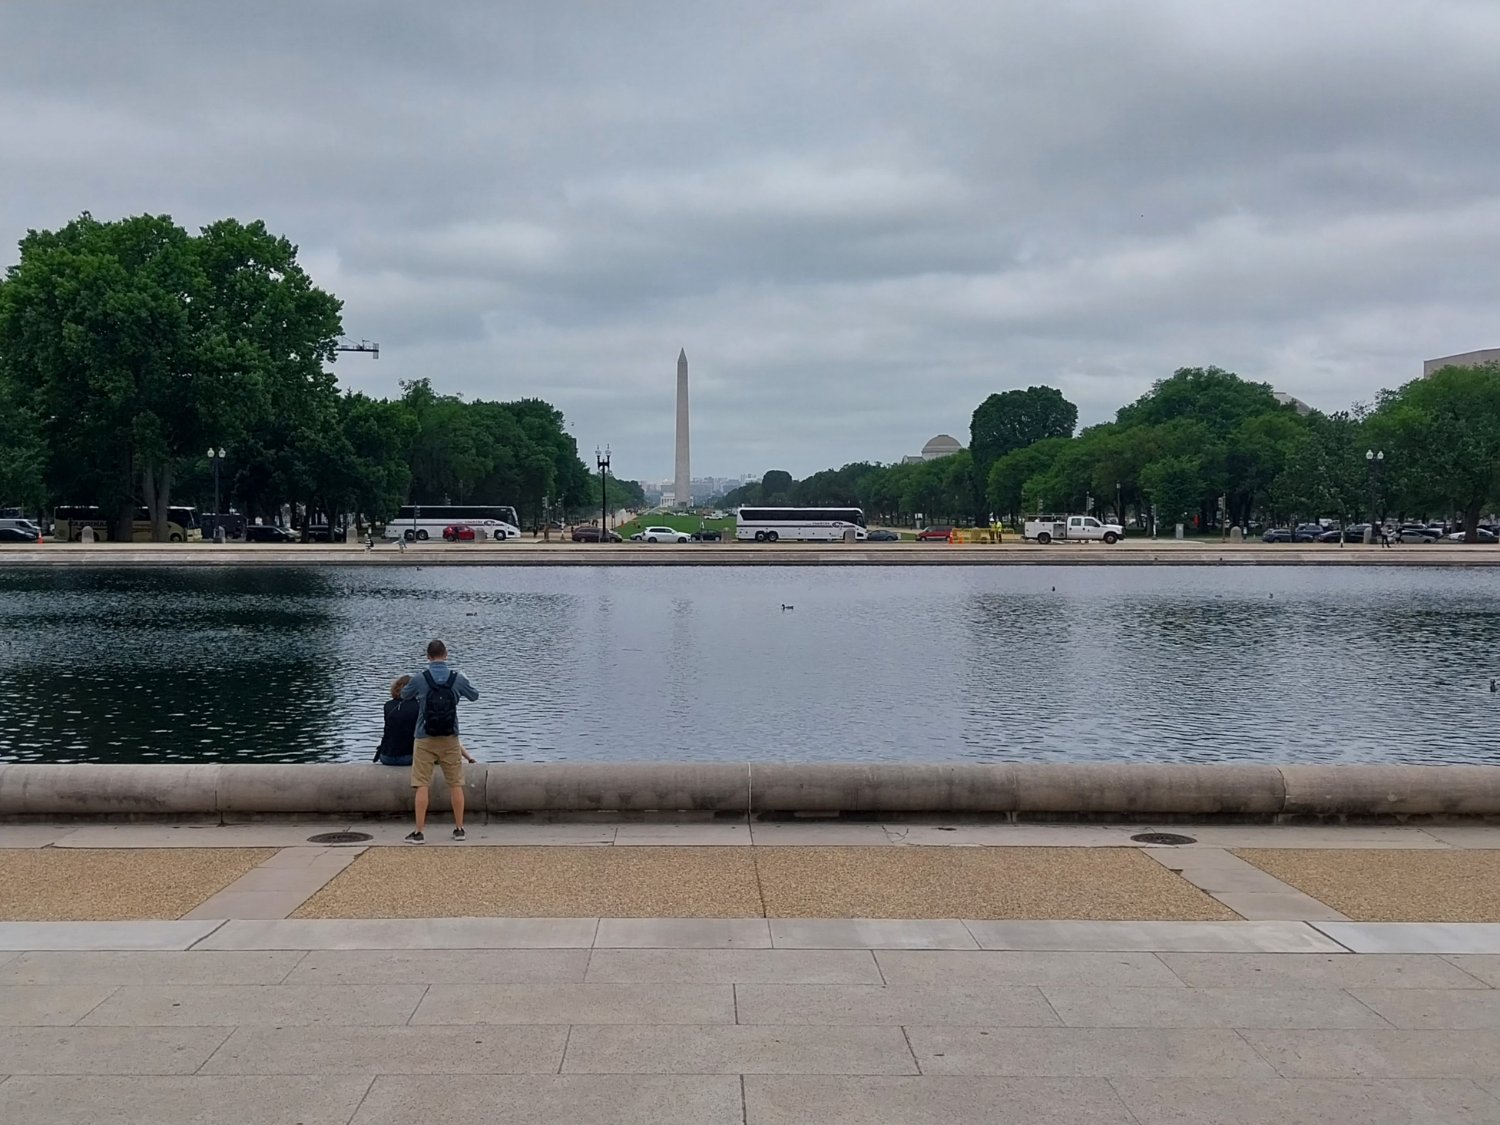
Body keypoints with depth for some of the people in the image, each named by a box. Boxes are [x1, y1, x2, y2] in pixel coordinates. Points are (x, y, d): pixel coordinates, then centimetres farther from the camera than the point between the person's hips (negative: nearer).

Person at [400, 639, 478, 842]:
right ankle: (459, 829, 17)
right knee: (455, 784, 11)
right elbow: (474, 696, 13)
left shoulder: (421, 679, -9)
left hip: (425, 740, -2)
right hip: (449, 739, 2)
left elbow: (404, 695, 10)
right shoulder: (457, 678, -4)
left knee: (422, 786, 1)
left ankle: (419, 832, 0)